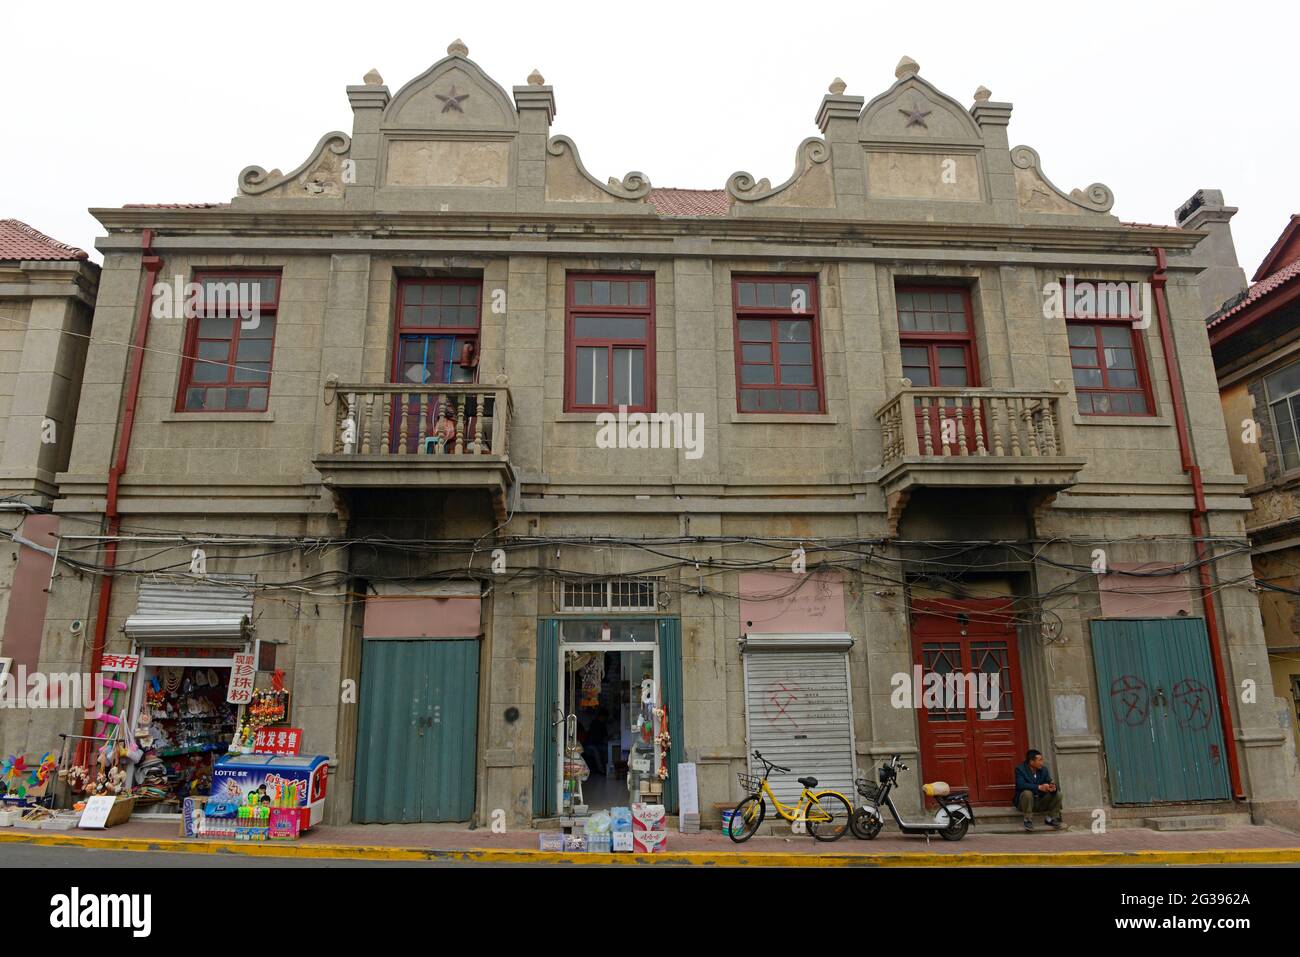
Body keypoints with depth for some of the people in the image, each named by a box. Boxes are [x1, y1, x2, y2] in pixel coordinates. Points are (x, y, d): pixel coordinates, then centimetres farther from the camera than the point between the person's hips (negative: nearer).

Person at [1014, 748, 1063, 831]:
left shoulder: (1044, 769, 2)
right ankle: (1028, 820, -16)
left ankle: (1050, 818, 5)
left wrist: (1053, 788, -30)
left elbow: (1049, 783, -5)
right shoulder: (1020, 769, -14)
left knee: (1057, 793, -13)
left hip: (1041, 802, 5)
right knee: (1027, 793, -36)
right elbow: (1020, 785, -29)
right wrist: (1039, 787, -38)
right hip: (1025, 802, -5)